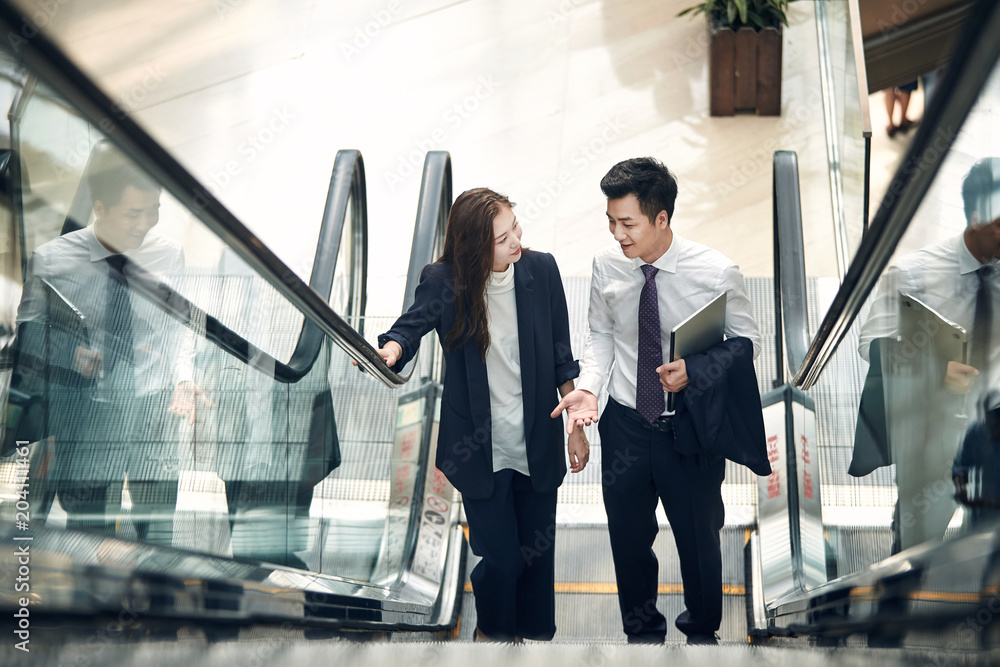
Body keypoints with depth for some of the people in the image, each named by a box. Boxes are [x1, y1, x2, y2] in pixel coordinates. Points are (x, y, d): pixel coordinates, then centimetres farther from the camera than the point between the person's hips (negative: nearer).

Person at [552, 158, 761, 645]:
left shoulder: (715, 272, -19)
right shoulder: (607, 266, -10)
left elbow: (747, 340, -6)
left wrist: (695, 367, -24)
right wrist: (589, 386, -14)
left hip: (691, 429, -2)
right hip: (624, 425, 2)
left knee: (699, 536, 15)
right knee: (628, 537, 17)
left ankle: (701, 629, 44)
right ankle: (643, 630, 44)